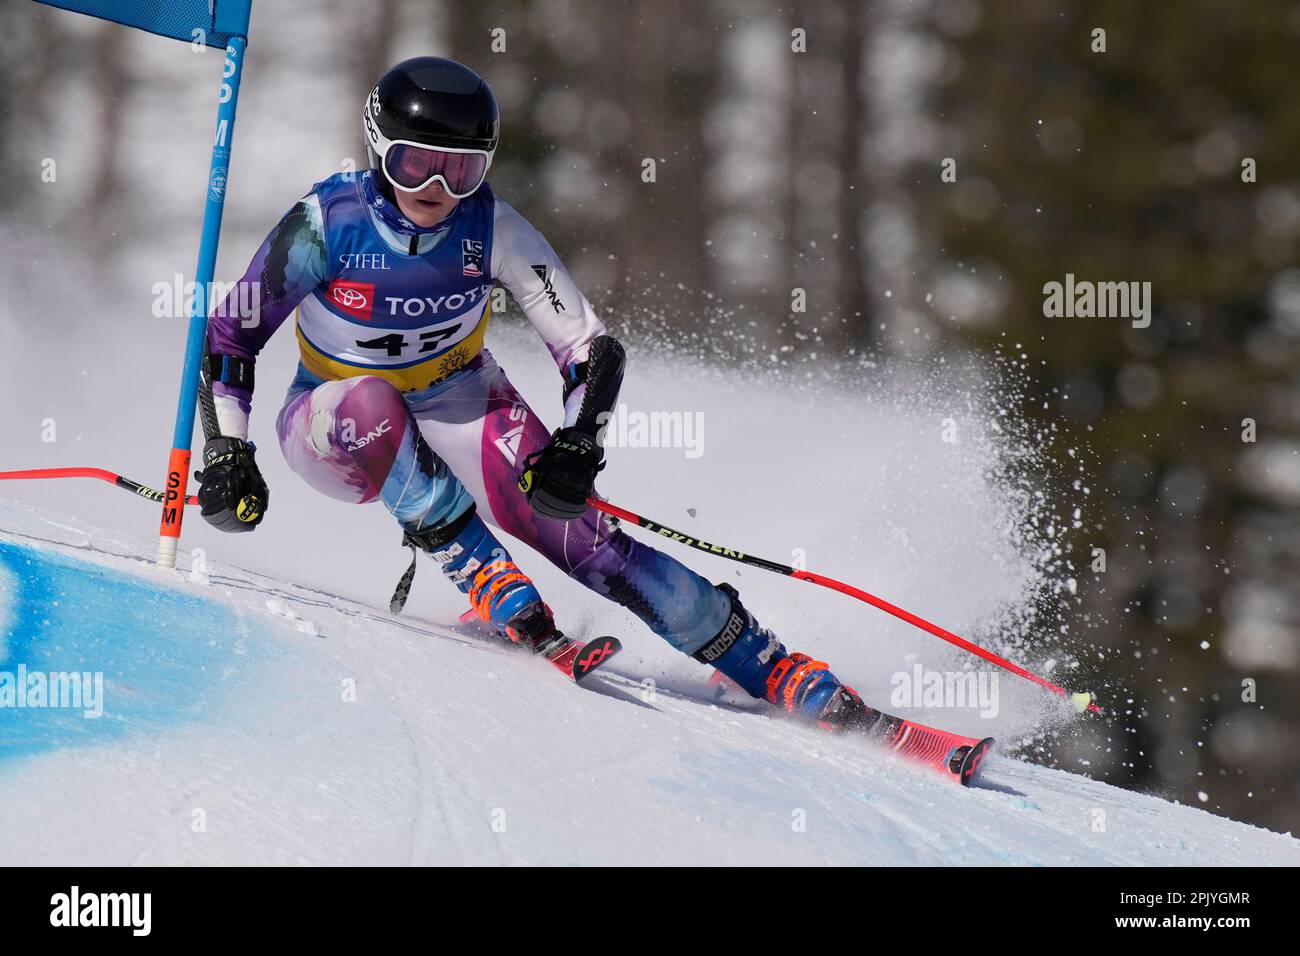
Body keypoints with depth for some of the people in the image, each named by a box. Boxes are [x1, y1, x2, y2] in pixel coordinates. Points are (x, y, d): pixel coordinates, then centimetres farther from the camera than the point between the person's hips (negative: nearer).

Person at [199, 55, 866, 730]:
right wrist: (225, 453, -22)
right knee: (375, 407, -39)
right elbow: (229, 338, -13)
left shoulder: (490, 227, -19)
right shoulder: (328, 223, -23)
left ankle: (778, 673, -15)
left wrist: (577, 446, -33)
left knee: (570, 529, -20)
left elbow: (590, 348, -17)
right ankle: (501, 599, -28)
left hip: (458, 406, 1)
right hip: (335, 422, -1)